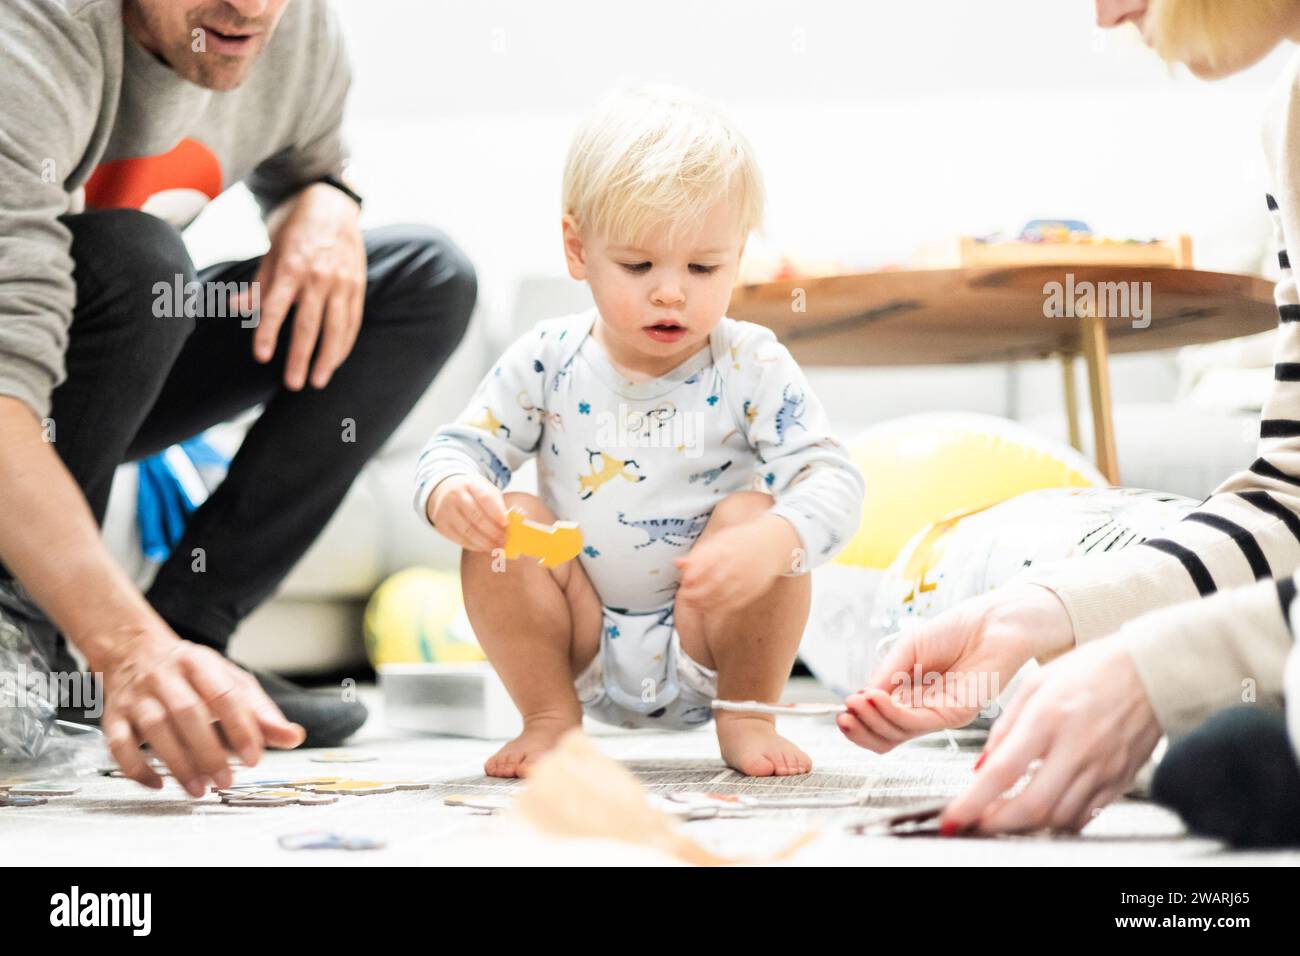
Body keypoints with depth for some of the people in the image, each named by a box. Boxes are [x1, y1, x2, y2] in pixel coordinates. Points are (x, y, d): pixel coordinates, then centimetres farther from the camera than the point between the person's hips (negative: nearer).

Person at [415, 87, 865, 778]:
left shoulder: (751, 366, -11)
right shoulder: (547, 361, -5)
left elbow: (830, 478, -19)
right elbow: (460, 446, 0)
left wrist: (768, 544, -42)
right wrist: (450, 492, -27)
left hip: (705, 644, -2)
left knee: (754, 512, -25)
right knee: (511, 521, -20)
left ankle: (746, 713, -6)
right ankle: (551, 718, -4)